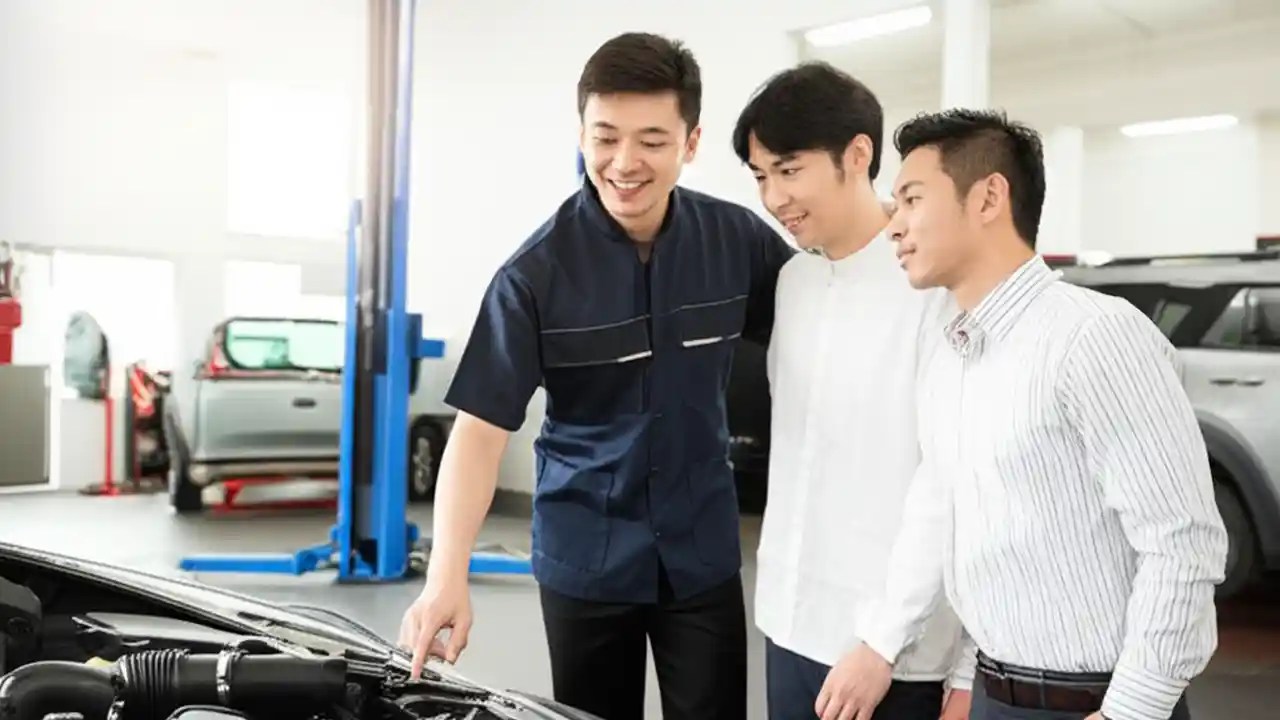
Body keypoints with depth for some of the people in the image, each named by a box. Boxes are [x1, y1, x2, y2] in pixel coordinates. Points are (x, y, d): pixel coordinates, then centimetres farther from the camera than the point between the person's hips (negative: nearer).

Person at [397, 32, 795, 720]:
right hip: (584, 555, -1)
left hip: (703, 549, 2)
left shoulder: (739, 240, -7)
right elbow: (480, 427, -18)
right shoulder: (536, 271, -15)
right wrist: (447, 576, -27)